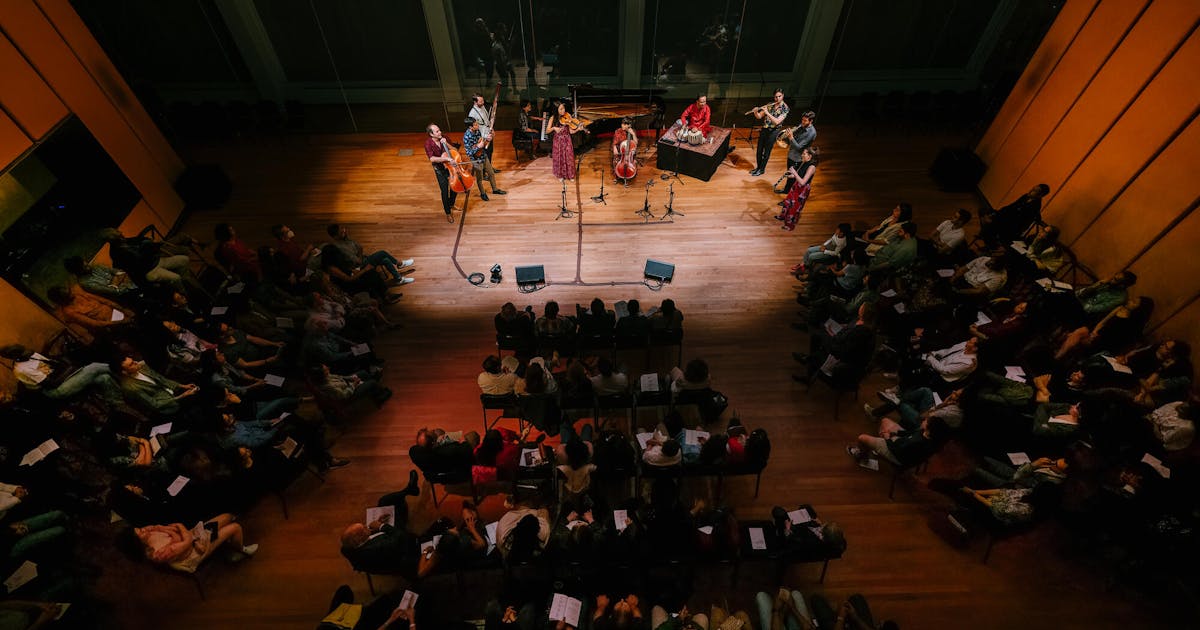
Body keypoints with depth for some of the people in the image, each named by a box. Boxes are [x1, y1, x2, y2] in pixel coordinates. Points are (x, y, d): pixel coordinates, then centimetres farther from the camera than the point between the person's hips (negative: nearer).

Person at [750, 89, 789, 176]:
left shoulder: (785, 108, -13)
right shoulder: (770, 104, 2)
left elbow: (777, 121, -24)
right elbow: (759, 117, 2)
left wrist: (767, 113, -29)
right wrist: (756, 112, -20)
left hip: (773, 132, -5)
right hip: (764, 130, 5)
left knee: (766, 152, 5)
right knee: (759, 150, 11)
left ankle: (762, 169, 20)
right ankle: (758, 167, 29)